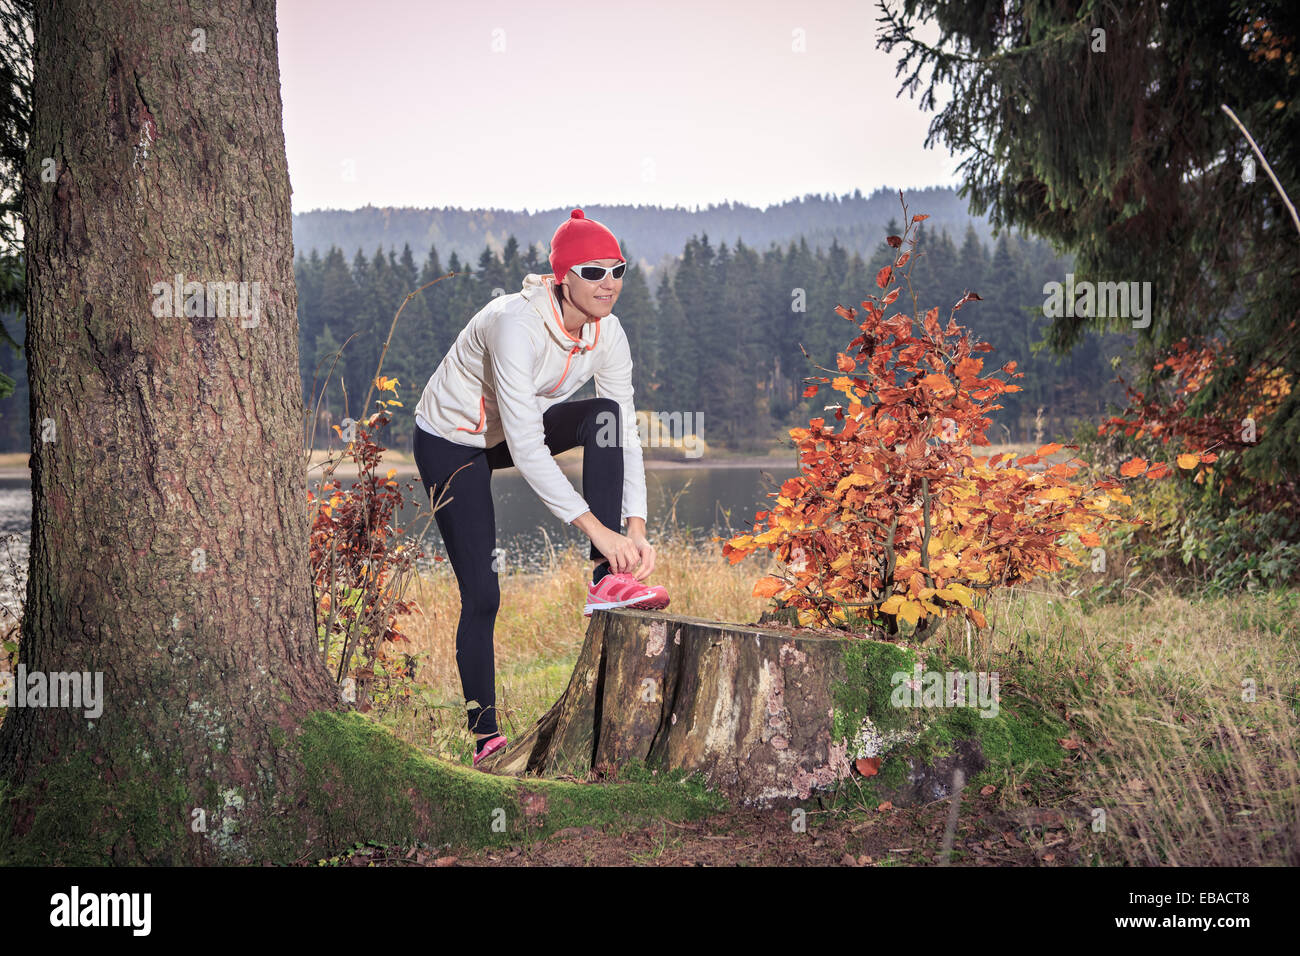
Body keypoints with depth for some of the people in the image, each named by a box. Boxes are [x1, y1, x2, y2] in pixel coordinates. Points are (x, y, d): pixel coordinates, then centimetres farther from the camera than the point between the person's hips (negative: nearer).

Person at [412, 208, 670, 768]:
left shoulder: (607, 333, -15)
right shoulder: (517, 324, -34)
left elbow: (627, 438, -14)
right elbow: (526, 448, -38)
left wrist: (635, 530, -27)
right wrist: (596, 528, -40)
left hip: (511, 431, 6)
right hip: (450, 443, -6)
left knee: (607, 414, -23)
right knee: (481, 595, -9)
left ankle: (609, 581, -25)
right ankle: (484, 735, 6)